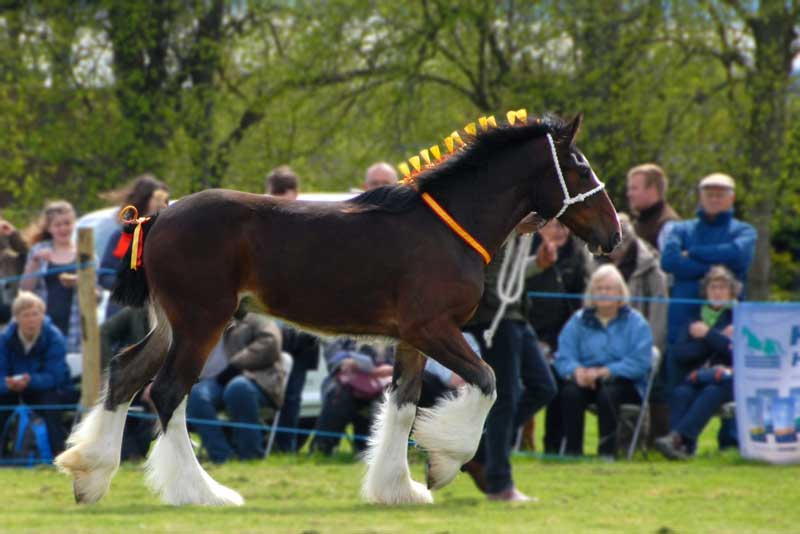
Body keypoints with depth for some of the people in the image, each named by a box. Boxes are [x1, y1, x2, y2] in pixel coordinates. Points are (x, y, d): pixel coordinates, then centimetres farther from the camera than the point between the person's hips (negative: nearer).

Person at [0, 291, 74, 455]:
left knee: (51, 397, -35)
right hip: (15, 392, 3)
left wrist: (30, 381, -49)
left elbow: (54, 376, -30)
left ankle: (60, 452, -31)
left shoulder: (54, 338, -21)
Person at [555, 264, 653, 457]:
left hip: (624, 381, -2)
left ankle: (607, 452, -30)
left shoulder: (635, 322, 3)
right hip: (587, 380, 2)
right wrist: (577, 371, -21)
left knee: (607, 393, -37)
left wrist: (603, 372, -21)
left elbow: (639, 363, -10)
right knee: (570, 392, -32)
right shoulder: (578, 321, 13)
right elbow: (563, 358, 3)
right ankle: (572, 450, -28)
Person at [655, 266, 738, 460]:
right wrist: (717, 339, -5)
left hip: (728, 379, -3)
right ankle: (683, 446, -44)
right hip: (698, 377, 3)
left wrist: (708, 335, -5)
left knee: (711, 392, -36)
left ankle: (677, 437, -51)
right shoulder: (698, 320, 20)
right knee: (681, 393, -30)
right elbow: (679, 354, 4)